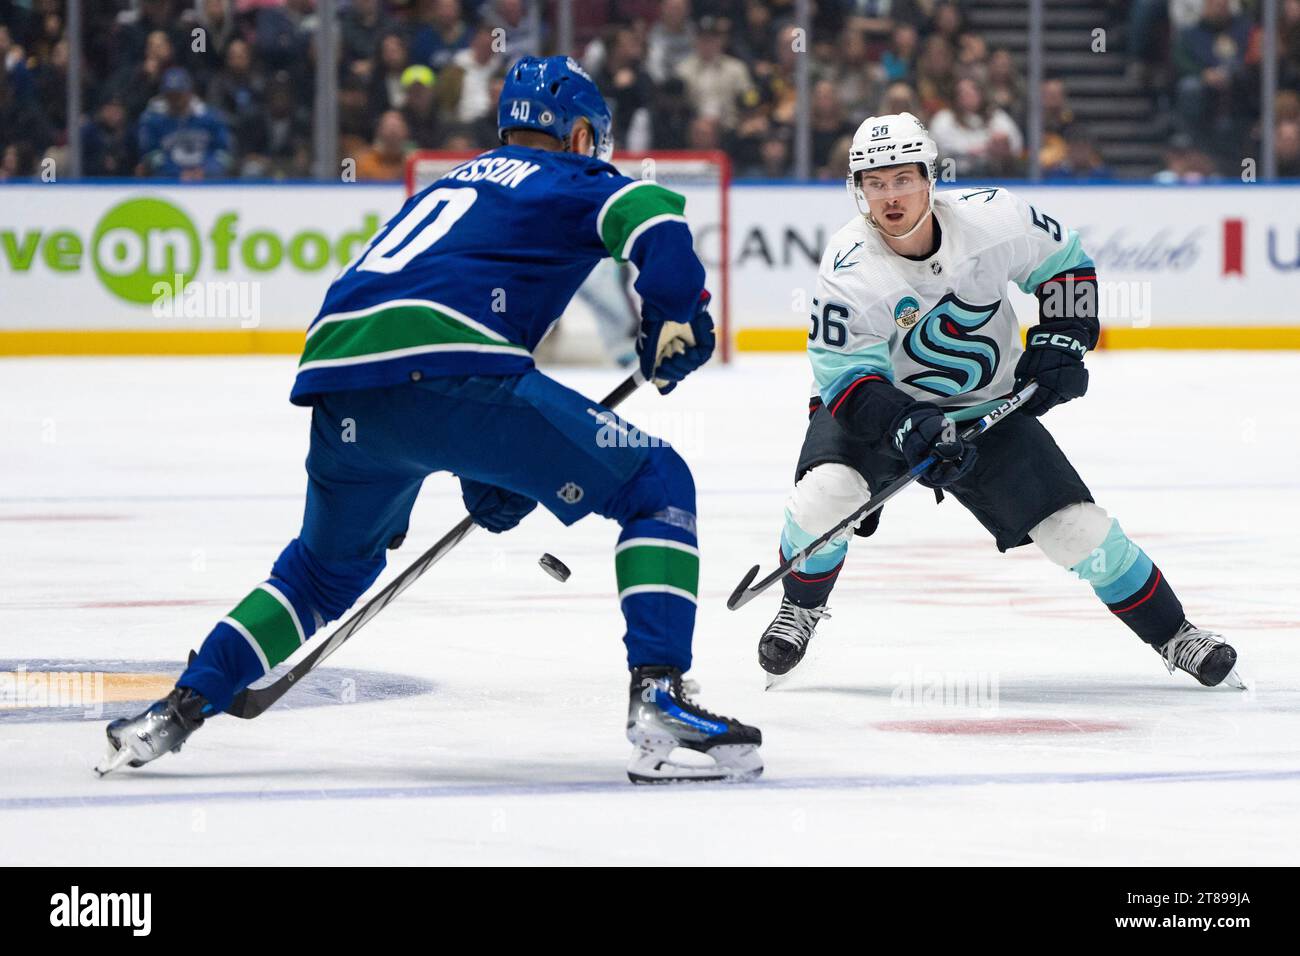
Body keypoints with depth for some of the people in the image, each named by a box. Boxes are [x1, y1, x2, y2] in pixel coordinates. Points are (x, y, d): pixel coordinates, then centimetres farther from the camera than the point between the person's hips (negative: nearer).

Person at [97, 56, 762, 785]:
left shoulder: (453, 182, 38)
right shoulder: (575, 180, 18)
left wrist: (487, 474, 43)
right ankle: (659, 699, -11)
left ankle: (178, 711, 27)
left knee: (332, 562, 34)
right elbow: (652, 214, -7)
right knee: (655, 485, 5)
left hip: (338, 383, 7)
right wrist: (676, 316, 5)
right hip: (446, 370, -7)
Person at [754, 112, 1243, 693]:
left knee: (1076, 525, -6)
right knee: (825, 492, -27)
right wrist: (909, 426, -40)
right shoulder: (849, 268, -24)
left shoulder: (992, 219, -18)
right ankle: (801, 608, 4)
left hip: (990, 405, 2)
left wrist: (1061, 339, -9)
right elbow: (846, 377, -25)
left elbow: (1063, 258, 1)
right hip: (877, 401, -1)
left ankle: (1172, 636, 12)